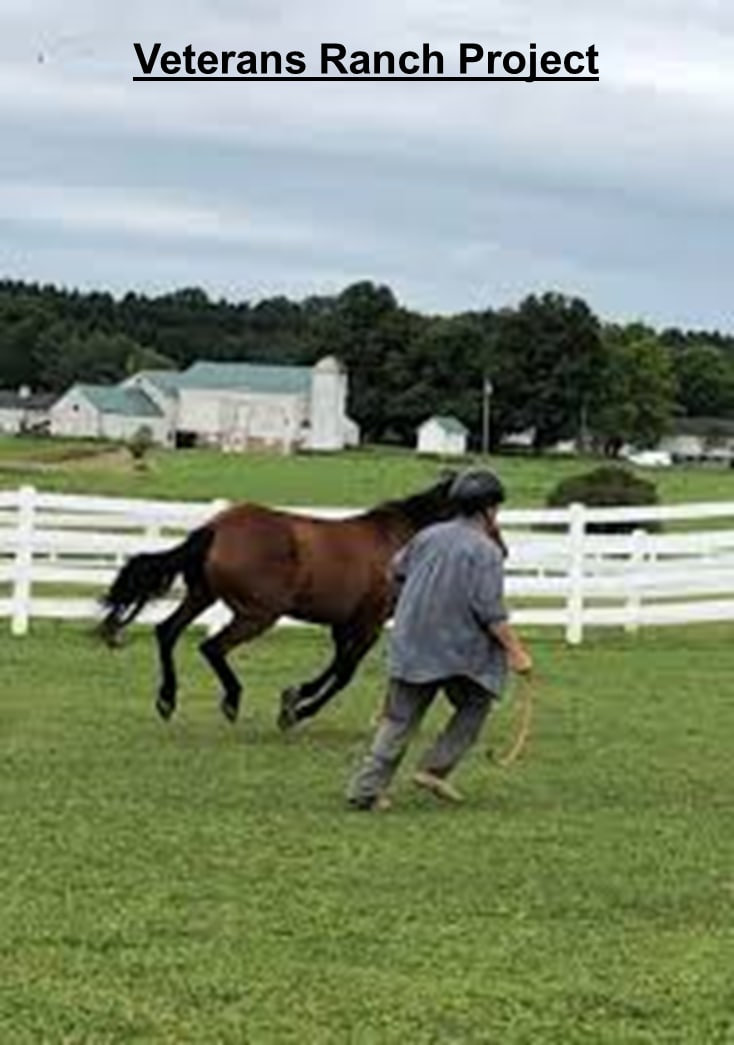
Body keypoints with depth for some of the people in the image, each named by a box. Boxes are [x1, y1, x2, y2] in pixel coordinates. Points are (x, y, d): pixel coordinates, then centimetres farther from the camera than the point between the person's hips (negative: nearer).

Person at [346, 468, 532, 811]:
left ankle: (366, 788, 5)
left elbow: (397, 571, 23)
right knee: (475, 705, 19)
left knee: (398, 718, 11)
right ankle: (434, 768, 9)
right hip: (460, 650, -5)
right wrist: (516, 650, -13)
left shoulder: (428, 536, 8)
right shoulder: (486, 551, -10)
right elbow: (490, 610, -18)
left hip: (410, 644, 5)